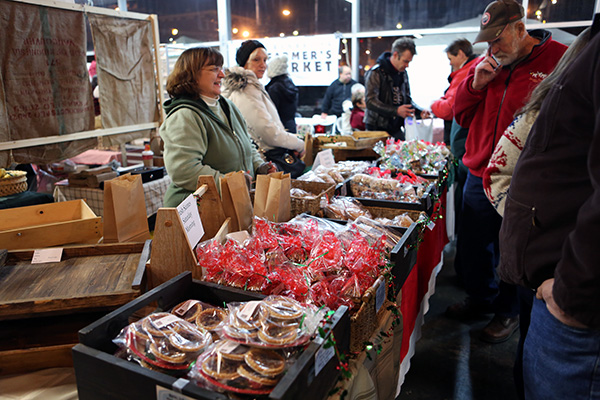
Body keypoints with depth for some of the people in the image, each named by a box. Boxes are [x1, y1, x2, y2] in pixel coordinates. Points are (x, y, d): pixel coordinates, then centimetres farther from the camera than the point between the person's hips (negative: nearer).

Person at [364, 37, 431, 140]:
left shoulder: (403, 73, 11)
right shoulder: (376, 73, -11)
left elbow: (407, 99, 21)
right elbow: (371, 102, -20)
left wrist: (420, 112, 2)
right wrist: (396, 111, -28)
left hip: (396, 128, 6)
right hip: (377, 128, -6)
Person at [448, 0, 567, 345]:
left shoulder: (561, 61, -9)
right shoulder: (488, 65, 7)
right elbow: (461, 115, 12)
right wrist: (476, 84, -6)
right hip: (480, 177, 5)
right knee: (470, 252, 16)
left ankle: (509, 312, 36)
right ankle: (481, 297, 42)